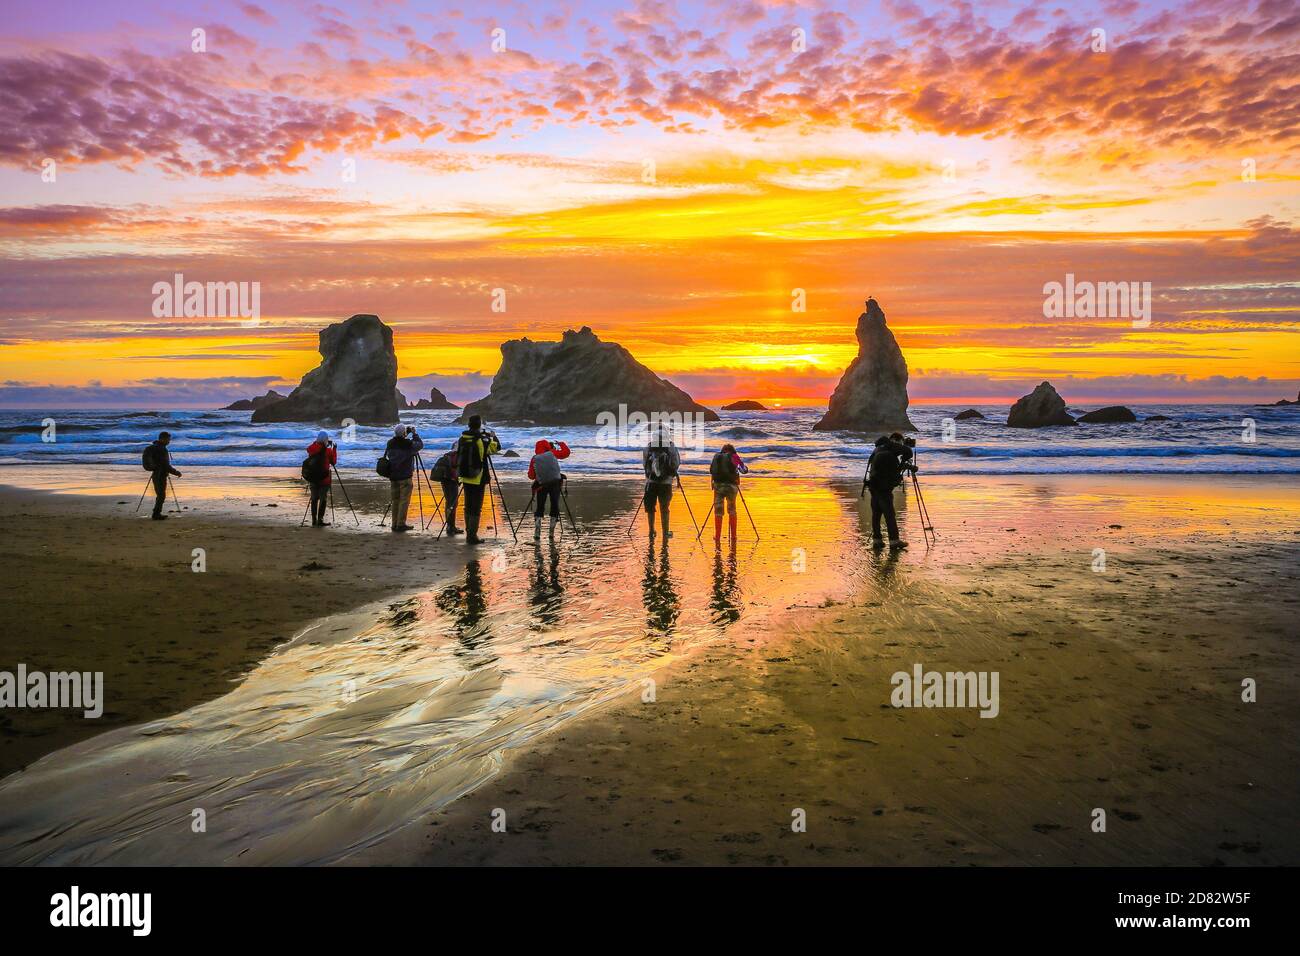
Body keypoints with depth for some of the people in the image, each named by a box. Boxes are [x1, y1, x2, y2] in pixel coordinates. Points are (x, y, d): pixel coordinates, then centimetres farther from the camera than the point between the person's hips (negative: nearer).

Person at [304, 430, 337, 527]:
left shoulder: (311, 449, -1)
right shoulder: (327, 450, -10)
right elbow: (333, 461, 0)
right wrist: (334, 449, 6)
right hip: (324, 478, -4)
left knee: (314, 499, 12)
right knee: (323, 499, 3)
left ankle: (314, 520, 13)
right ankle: (320, 520, -1)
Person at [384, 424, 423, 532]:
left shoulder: (390, 443, 5)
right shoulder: (408, 444, -12)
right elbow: (420, 444, 1)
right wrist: (414, 433, 11)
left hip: (393, 476, 6)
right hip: (405, 476, -6)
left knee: (395, 500, 11)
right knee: (404, 500, -3)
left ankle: (395, 524, 12)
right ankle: (401, 524, -6)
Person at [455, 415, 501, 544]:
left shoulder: (462, 439, 4)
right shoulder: (481, 440, -13)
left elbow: (457, 457, 13)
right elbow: (497, 447, 0)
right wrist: (492, 436, 14)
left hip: (466, 479, 6)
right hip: (478, 479, -6)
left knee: (468, 507, 14)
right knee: (476, 508, -1)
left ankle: (469, 534, 20)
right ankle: (472, 536, -2)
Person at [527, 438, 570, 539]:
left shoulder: (534, 459, 1)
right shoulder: (552, 453, -1)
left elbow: (531, 476, 2)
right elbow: (566, 452, 11)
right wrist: (561, 444, 26)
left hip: (541, 485, 1)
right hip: (555, 484, -1)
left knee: (540, 507, 7)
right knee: (555, 506, 8)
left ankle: (537, 532, -5)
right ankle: (552, 532, 6)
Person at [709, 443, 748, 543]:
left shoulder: (716, 457, 11)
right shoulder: (734, 457, 5)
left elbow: (711, 470, 11)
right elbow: (745, 470, 8)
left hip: (718, 485, 1)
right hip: (731, 486, -1)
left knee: (718, 511, 8)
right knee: (732, 511, 14)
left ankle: (717, 537, 5)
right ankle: (733, 537, 16)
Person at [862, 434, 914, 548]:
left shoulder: (879, 448, 22)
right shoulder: (889, 446, -3)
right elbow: (908, 451, -13)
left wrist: (903, 465, 22)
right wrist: (904, 459, 7)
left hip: (874, 485, 9)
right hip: (883, 487, -9)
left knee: (876, 513, 9)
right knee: (889, 513, -7)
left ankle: (876, 539, 9)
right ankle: (894, 540, -8)